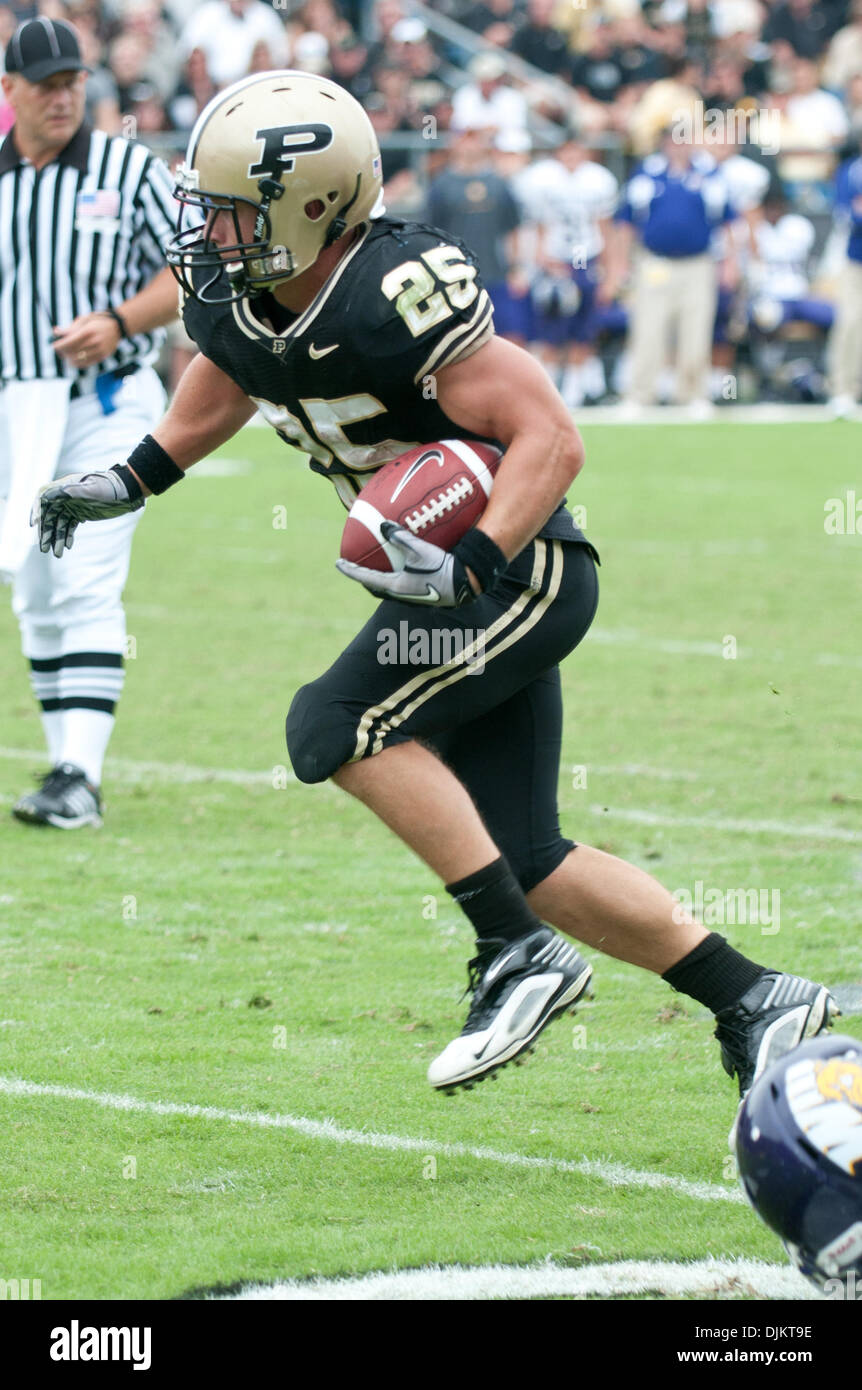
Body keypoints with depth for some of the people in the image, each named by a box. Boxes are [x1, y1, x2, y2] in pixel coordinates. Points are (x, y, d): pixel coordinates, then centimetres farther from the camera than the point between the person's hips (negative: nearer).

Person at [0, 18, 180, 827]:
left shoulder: (129, 171, -2)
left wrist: (119, 321, -17)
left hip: (108, 404, -4)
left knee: (88, 590, -14)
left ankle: (82, 777, -20)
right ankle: (67, 763, 19)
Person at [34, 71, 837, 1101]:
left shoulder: (398, 299, -27)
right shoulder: (229, 299, -3)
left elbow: (551, 440, -26)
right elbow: (229, 374, 24)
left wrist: (472, 568, -36)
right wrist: (133, 481, 16)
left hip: (519, 569, -9)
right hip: (461, 580, 9)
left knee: (336, 727, -21)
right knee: (529, 865, 7)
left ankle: (520, 958, -13)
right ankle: (754, 1001, 16)